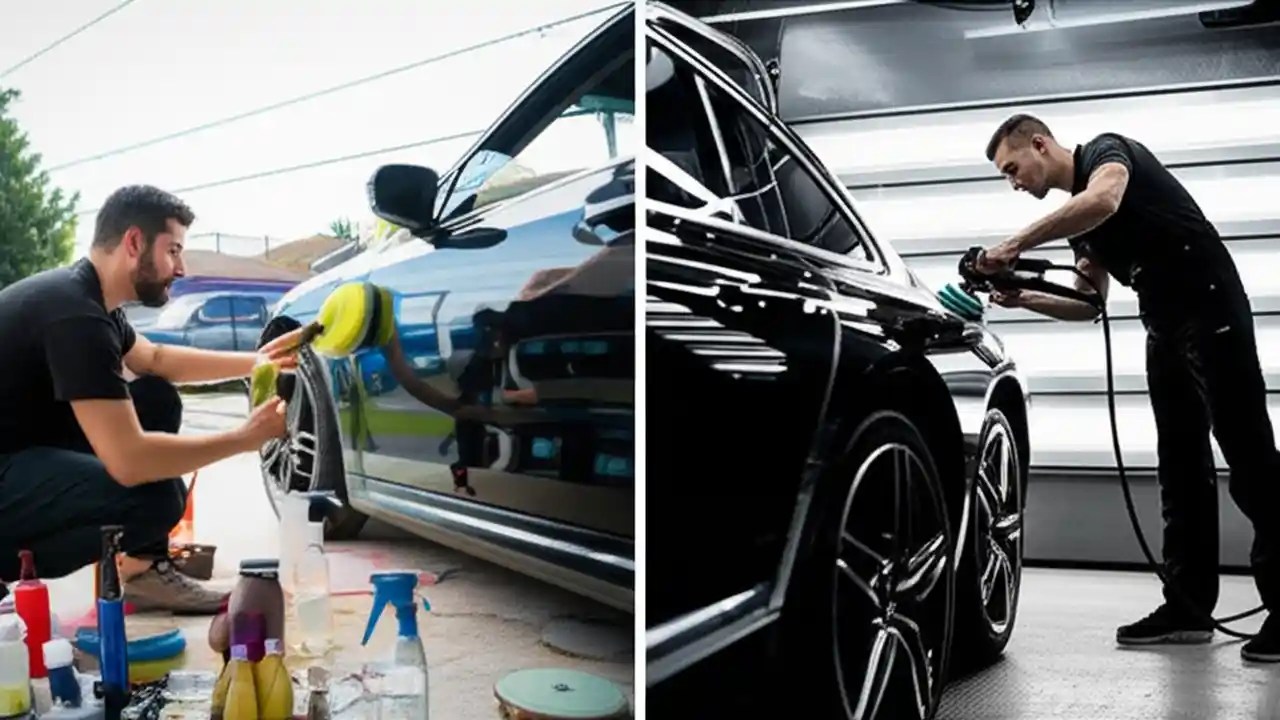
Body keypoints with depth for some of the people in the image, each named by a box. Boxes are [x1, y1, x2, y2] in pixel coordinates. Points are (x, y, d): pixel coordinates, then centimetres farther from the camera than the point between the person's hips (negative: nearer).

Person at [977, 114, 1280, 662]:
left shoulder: (1107, 149, -5)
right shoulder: (1076, 216, 18)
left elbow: (1104, 200, -31)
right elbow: (1090, 305, 17)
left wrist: (1015, 245, -28)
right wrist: (1024, 298, 2)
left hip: (1212, 310, -9)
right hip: (1164, 327, 9)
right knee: (1181, 466, 6)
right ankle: (1189, 605, 9)